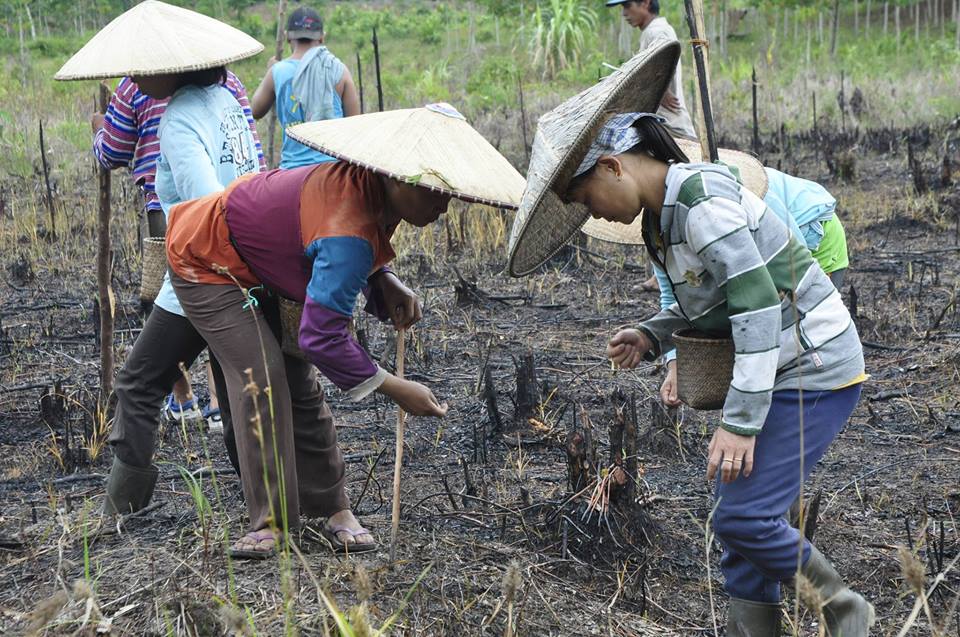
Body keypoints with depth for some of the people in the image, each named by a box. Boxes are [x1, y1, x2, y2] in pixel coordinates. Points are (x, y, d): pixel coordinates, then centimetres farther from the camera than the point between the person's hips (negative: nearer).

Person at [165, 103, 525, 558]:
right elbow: (322, 337, -40)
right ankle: (268, 521, -16)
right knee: (261, 379, -22)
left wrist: (384, 284, -9)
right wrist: (394, 389, -33)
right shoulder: (348, 231, -40)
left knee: (299, 383, 6)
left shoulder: (369, 185, -12)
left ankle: (333, 511, 11)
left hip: (256, 272, 10)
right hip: (206, 262, -10)